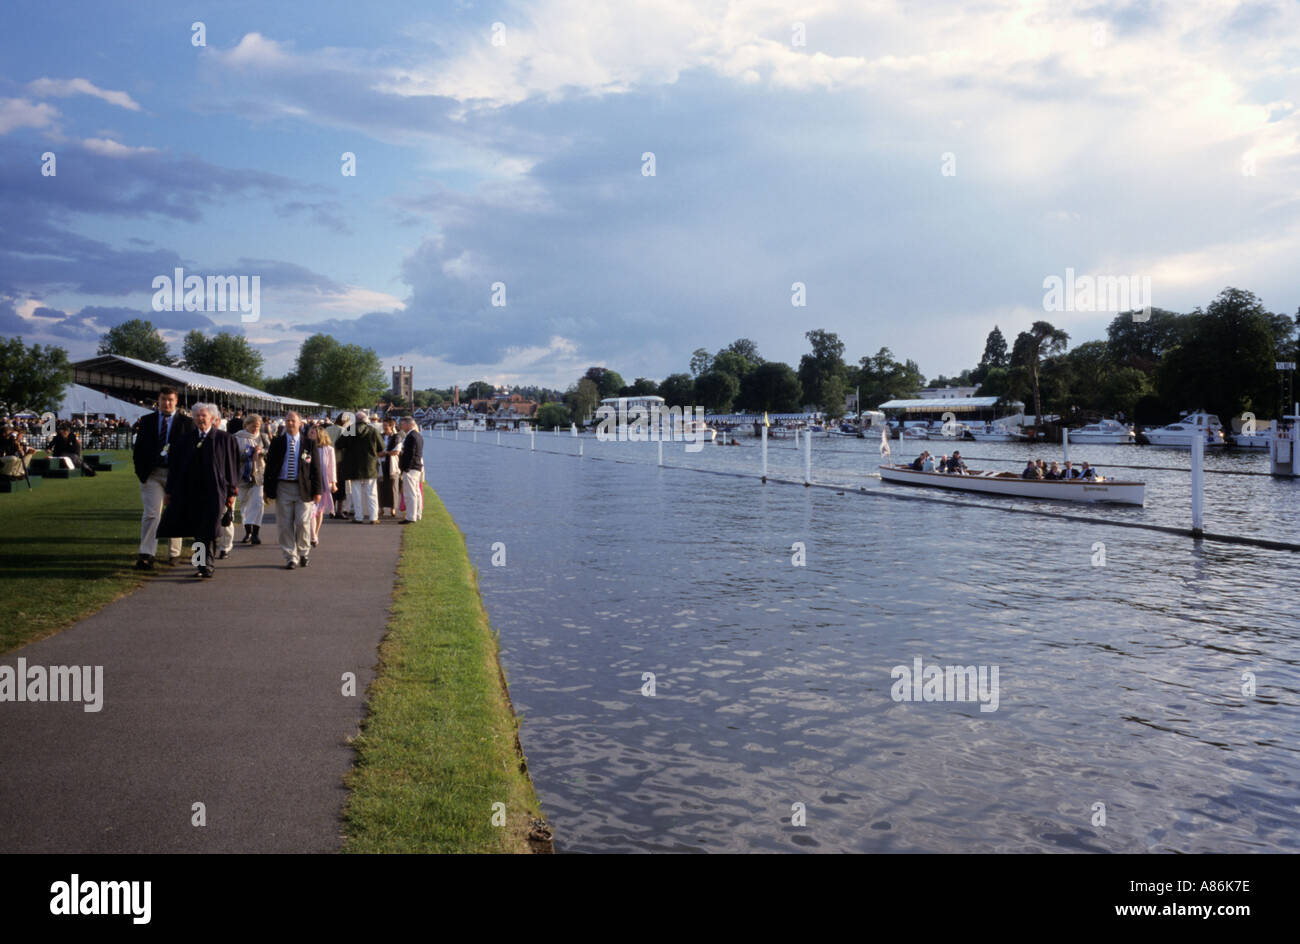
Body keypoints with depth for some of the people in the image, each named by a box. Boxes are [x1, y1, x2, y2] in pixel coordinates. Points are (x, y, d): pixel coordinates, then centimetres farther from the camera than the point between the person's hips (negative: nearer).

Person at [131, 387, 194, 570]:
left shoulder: (186, 422, 2)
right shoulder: (146, 421, 8)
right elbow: (138, 448, 8)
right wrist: (140, 471, -3)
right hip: (151, 474, 0)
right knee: (151, 514, -7)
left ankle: (174, 553, 22)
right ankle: (145, 555, -10)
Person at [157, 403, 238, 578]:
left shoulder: (225, 439, 0)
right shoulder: (186, 439, 8)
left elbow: (231, 466, 1)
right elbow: (174, 465, 10)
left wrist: (231, 492, -2)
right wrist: (169, 491, 7)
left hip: (214, 491, -3)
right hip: (190, 490, 3)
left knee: (209, 530, -6)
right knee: (198, 530, 9)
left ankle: (208, 565, -3)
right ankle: (202, 564, 21)